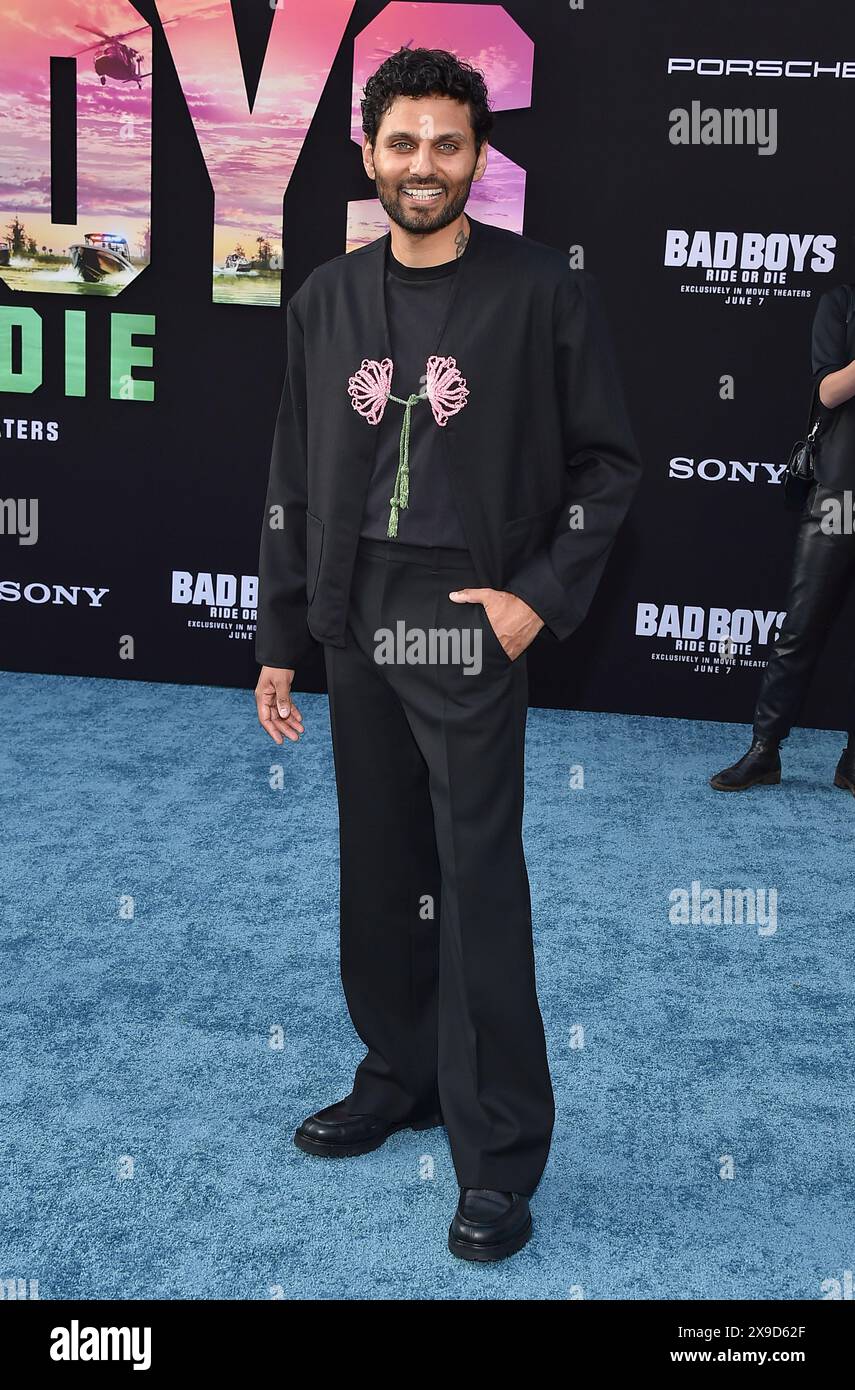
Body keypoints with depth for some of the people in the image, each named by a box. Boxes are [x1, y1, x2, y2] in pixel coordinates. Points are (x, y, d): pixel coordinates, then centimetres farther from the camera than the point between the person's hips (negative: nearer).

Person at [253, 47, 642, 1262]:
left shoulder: (543, 292, -4)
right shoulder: (327, 301, 8)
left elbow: (606, 461, -1)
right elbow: (294, 482, 10)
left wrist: (544, 596, -12)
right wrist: (278, 641, 9)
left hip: (469, 626, -5)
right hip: (357, 624, 5)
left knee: (480, 889, -3)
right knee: (379, 872, 14)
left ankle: (499, 1160, 7)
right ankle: (400, 1078, 32)